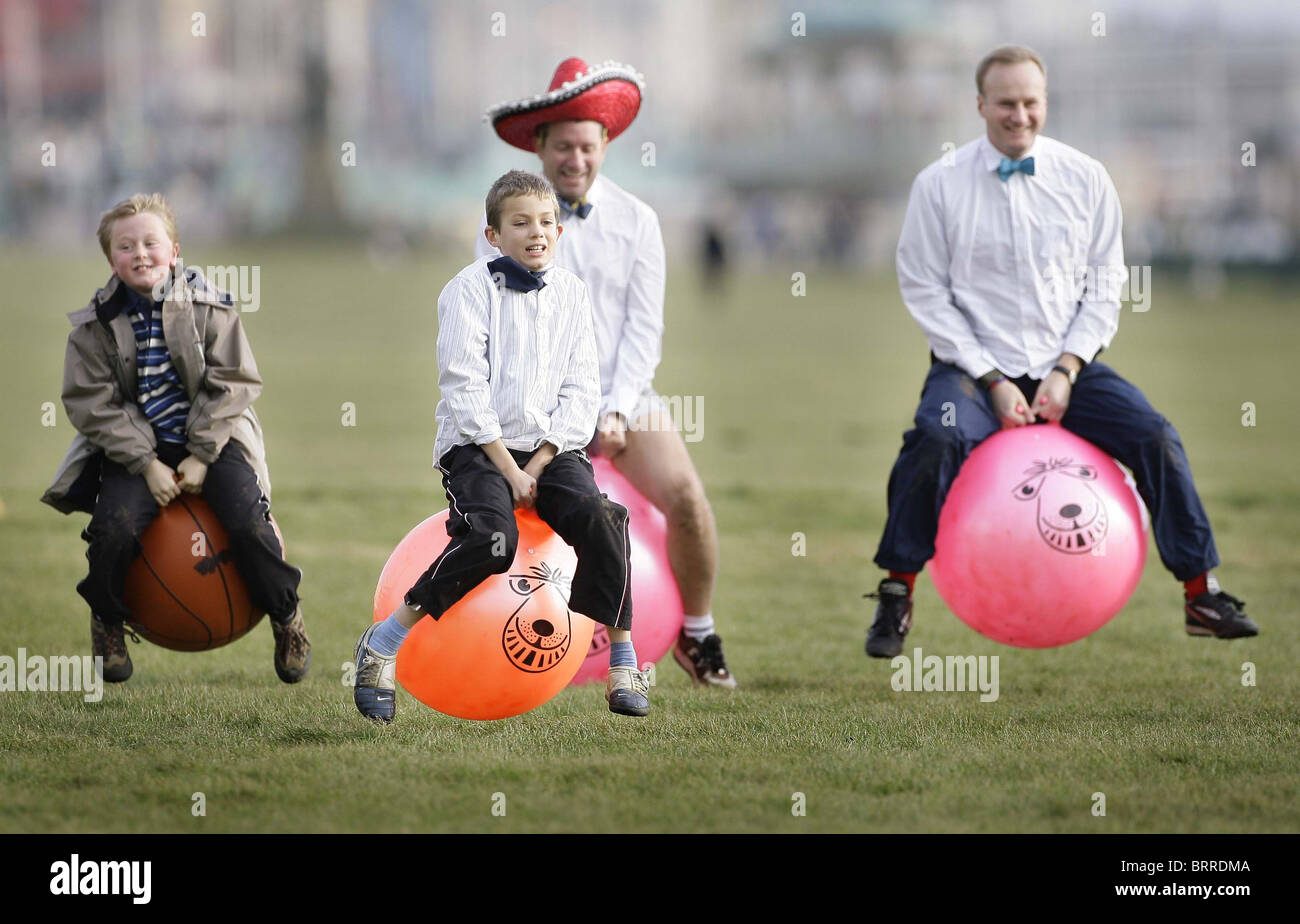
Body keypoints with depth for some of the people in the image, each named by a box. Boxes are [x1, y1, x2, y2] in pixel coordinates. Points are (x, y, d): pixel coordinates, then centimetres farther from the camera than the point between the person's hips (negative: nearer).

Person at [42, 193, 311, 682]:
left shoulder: (210, 307, -2)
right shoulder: (96, 324, -2)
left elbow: (232, 383, -4)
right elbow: (92, 403, -6)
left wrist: (201, 456, -13)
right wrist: (147, 464, -17)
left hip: (211, 438, 0)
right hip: (134, 447, 0)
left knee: (247, 521, -22)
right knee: (114, 528, -24)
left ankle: (286, 616, 4)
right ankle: (108, 621, 6)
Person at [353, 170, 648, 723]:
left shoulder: (570, 293, 9)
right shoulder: (471, 289, -4)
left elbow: (581, 391, 5)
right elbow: (464, 387, -11)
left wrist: (539, 464, -9)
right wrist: (509, 471, -16)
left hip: (549, 446, 4)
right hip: (477, 444, -4)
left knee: (598, 518, -24)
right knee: (490, 537, -30)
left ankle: (622, 659, -13)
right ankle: (384, 641, -17)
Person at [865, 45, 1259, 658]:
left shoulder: (1084, 179, 2)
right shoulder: (939, 185, -4)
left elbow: (1106, 284, 5)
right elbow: (926, 292, -5)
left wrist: (1066, 372, -9)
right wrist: (993, 382, -12)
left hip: (1065, 368, 3)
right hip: (974, 366, -2)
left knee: (1155, 438, -16)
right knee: (935, 440, -32)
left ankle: (1200, 596, -2)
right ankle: (896, 595, -15)